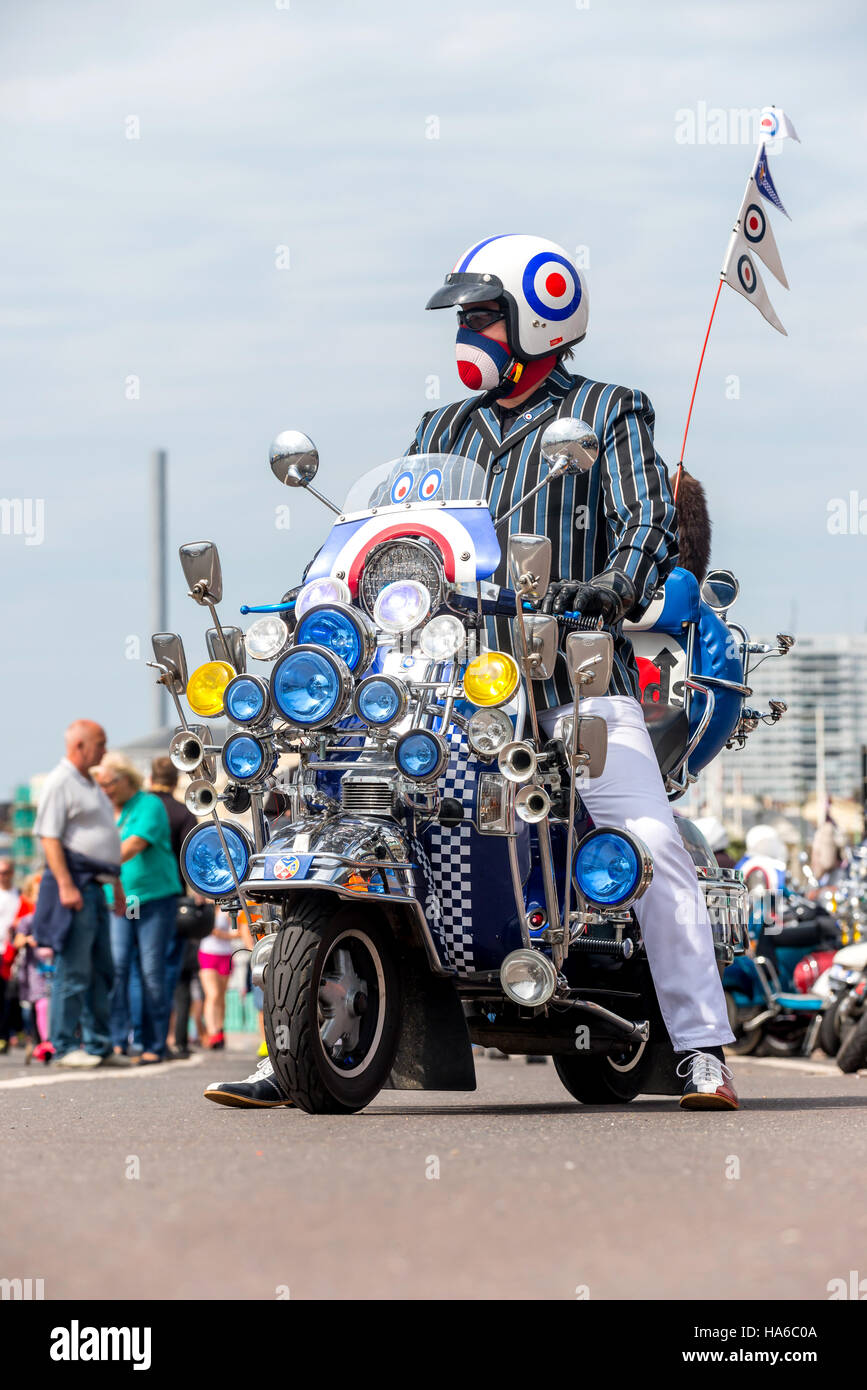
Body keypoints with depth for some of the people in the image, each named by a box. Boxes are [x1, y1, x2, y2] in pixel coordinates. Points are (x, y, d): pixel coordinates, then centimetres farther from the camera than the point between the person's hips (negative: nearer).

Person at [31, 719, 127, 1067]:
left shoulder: (91, 786, 21)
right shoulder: (60, 782, -9)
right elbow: (50, 837, -16)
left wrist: (116, 884, 24)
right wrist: (66, 885, -23)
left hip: (94, 887, 10)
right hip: (74, 884, -10)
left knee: (101, 972, 11)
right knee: (73, 971, -8)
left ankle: (98, 1045, 15)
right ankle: (65, 1048, -5)